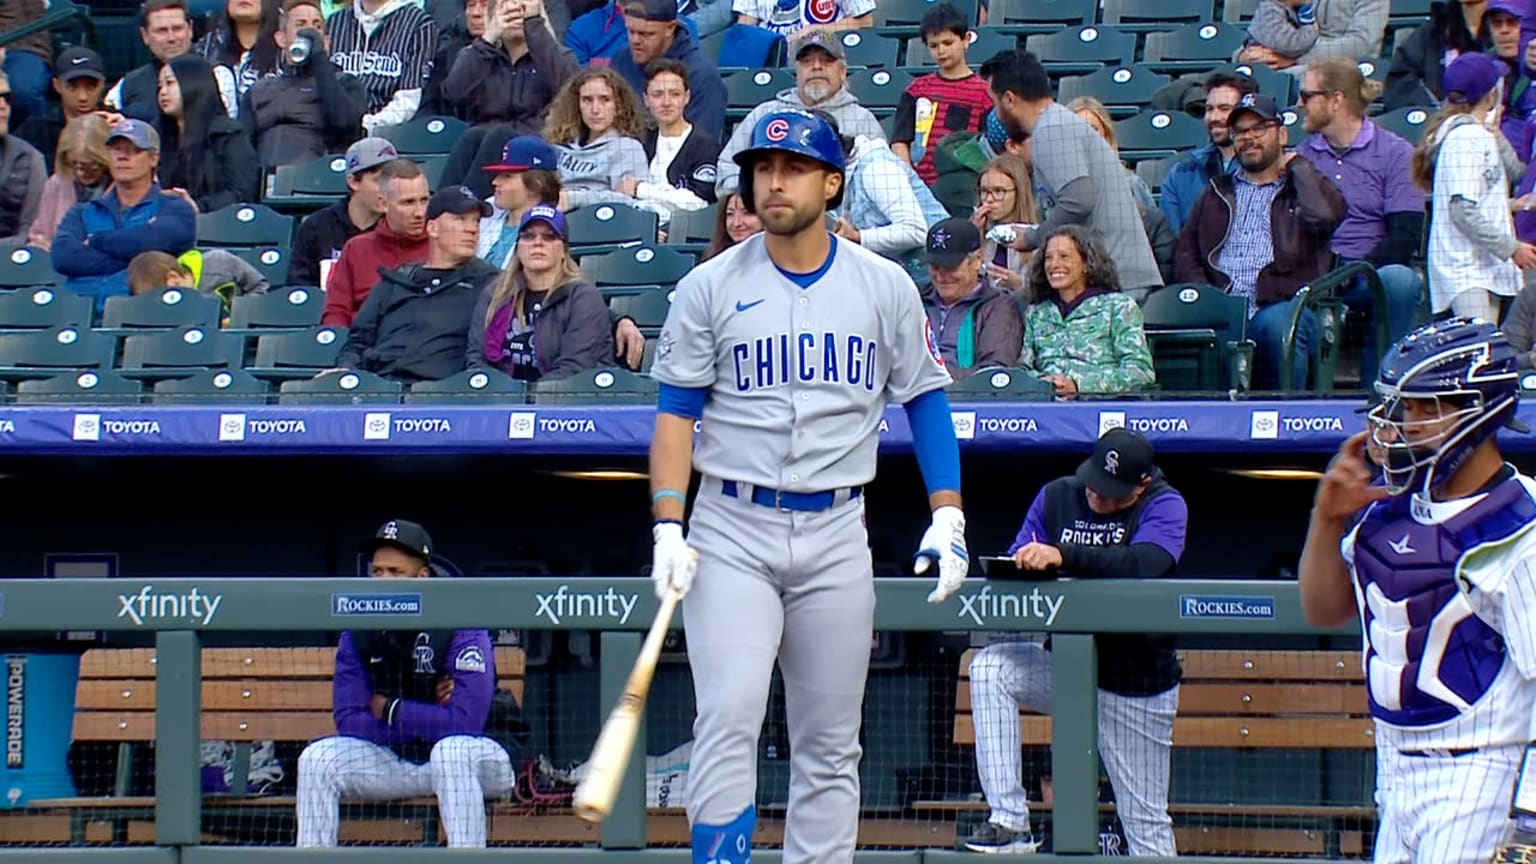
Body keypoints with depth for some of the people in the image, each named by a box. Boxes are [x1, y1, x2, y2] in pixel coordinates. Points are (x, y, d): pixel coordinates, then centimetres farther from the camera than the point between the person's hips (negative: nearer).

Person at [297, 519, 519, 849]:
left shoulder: (461, 627, -21)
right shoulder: (358, 634, -4)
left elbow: (465, 722, -30)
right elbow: (348, 721, -8)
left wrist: (389, 710, -19)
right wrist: (425, 718, -19)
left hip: (478, 761, -5)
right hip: (401, 758, 5)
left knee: (452, 750, -38)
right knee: (317, 758, -12)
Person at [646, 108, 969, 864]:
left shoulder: (884, 286, 4)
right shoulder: (711, 287, 1)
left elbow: (924, 400, 8)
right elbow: (676, 413, 0)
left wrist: (948, 516, -2)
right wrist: (667, 528, -11)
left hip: (837, 535, 2)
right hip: (732, 533, -2)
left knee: (830, 744, 5)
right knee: (728, 720, -15)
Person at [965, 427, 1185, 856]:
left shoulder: (1165, 506, -10)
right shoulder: (1056, 497, 3)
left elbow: (1145, 563, -30)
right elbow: (1018, 565, 0)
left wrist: (1064, 556, -41)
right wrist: (1021, 563, -26)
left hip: (1137, 680, -3)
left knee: (1145, 821, -1)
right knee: (989, 668, -23)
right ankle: (1009, 823, -26)